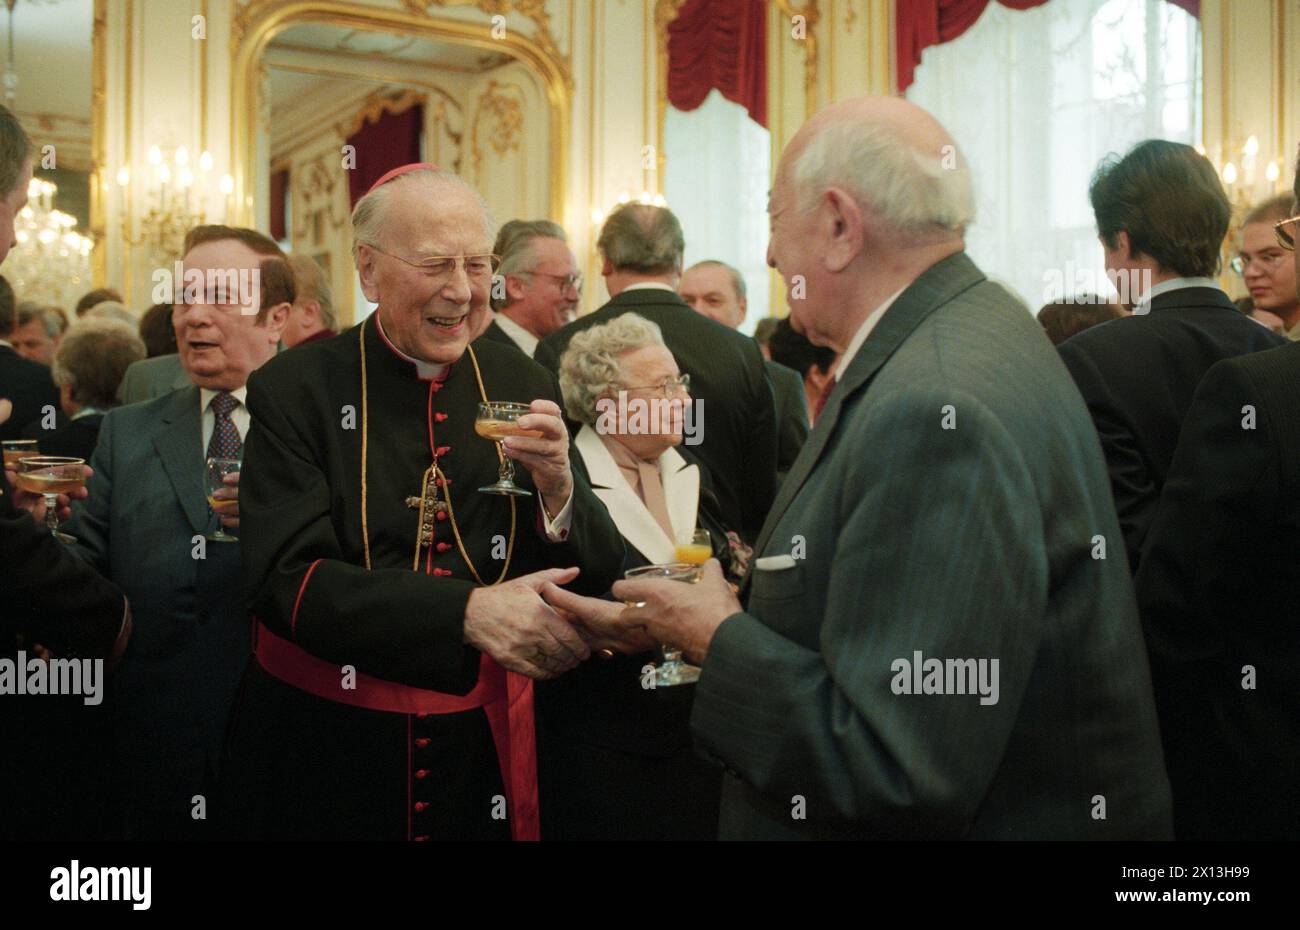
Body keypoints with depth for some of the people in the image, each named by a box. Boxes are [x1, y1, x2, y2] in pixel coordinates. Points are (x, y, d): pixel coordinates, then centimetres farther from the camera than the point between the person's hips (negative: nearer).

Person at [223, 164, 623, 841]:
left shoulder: (523, 388, -2)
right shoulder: (295, 391, -9)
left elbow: (596, 578, 0)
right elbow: (287, 581, -18)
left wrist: (557, 489, -20)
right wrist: (467, 611, -31)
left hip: (484, 744, 3)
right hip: (327, 754, -2)